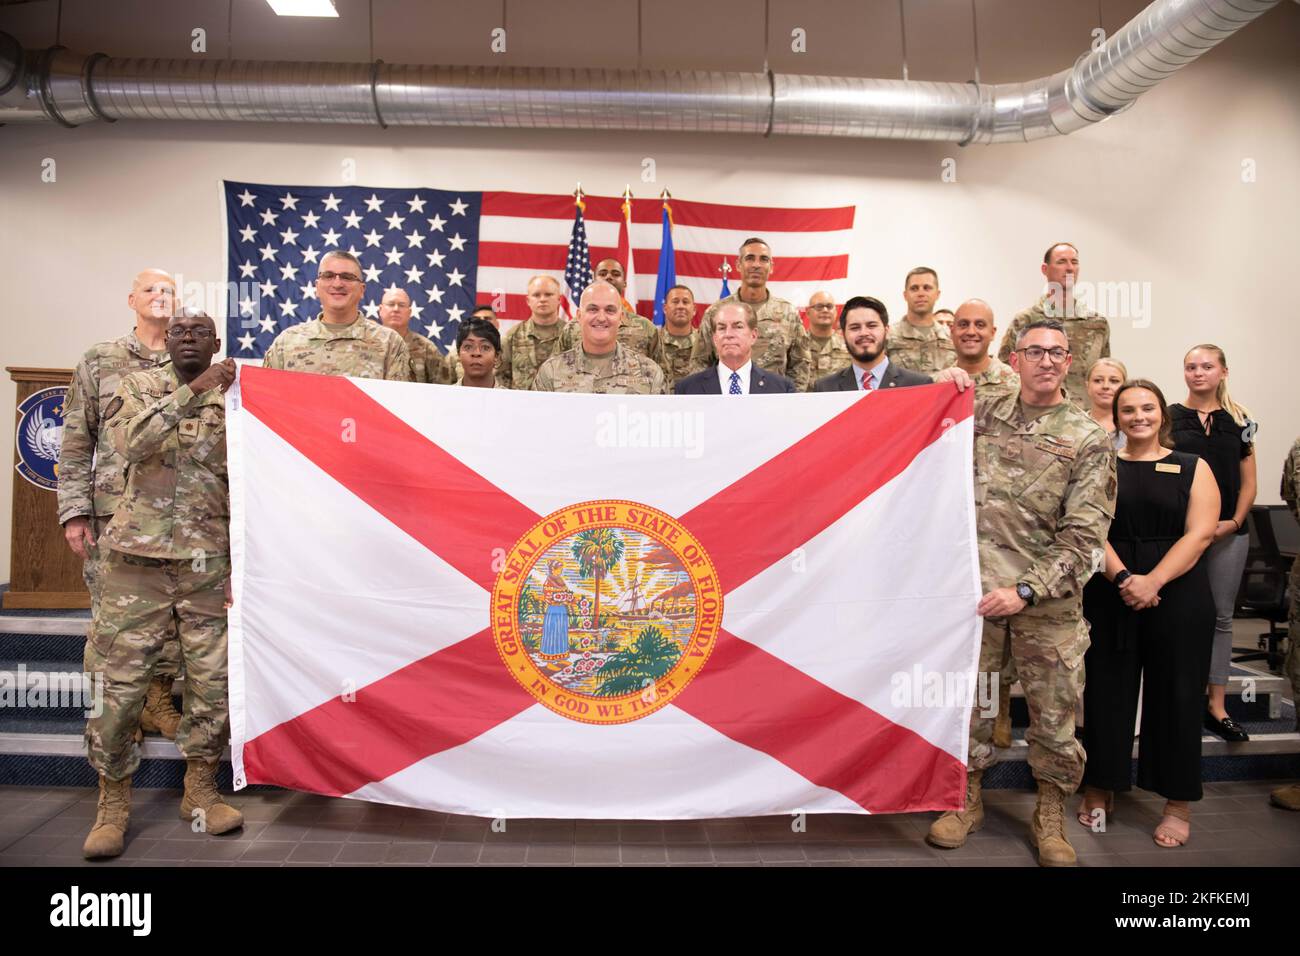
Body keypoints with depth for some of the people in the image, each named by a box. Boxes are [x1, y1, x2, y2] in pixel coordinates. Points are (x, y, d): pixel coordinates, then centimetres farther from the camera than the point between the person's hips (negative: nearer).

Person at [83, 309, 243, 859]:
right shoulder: (139, 387, 6)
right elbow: (130, 442, -16)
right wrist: (192, 391, -21)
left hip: (211, 563, 1)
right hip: (139, 558, -1)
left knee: (214, 681, 4)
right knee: (116, 683, 2)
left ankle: (200, 792, 21)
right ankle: (113, 802, 20)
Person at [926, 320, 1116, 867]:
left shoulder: (1088, 441, 0)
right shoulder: (984, 410, 7)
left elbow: (1083, 535, -6)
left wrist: (1026, 590, -15)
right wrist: (947, 388, 2)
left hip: (1049, 601, -1)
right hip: (975, 590, 2)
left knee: (1054, 713, 9)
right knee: (966, 699, 10)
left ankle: (1050, 816, 30)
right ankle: (968, 800, 30)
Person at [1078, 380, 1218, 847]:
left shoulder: (1193, 468, 5)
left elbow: (1199, 534, -6)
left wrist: (1152, 582, -17)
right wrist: (1122, 577, -18)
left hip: (1178, 596, 0)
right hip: (1108, 595, 1)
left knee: (1176, 695, 6)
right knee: (1107, 691, 6)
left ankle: (1179, 804, 21)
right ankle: (1100, 789, 22)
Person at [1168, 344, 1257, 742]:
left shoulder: (1239, 419, 8)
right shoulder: (1169, 418, 2)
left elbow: (1248, 482, 9)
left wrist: (1234, 522, -4)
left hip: (1228, 531, 2)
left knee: (1222, 616, 7)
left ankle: (1216, 705, 15)